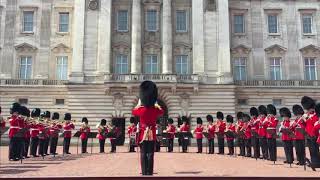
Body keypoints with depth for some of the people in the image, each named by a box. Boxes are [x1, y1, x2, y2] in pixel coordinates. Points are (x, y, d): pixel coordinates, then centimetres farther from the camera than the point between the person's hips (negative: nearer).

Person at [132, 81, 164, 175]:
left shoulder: (141, 110, -11)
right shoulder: (156, 110, -7)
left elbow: (133, 111, 14)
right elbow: (162, 111, 19)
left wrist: (139, 103, 25)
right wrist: (156, 104, 27)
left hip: (143, 134, -1)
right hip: (152, 135, 1)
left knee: (143, 154, 5)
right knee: (150, 154, 5)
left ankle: (144, 172, 6)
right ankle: (150, 173, 6)